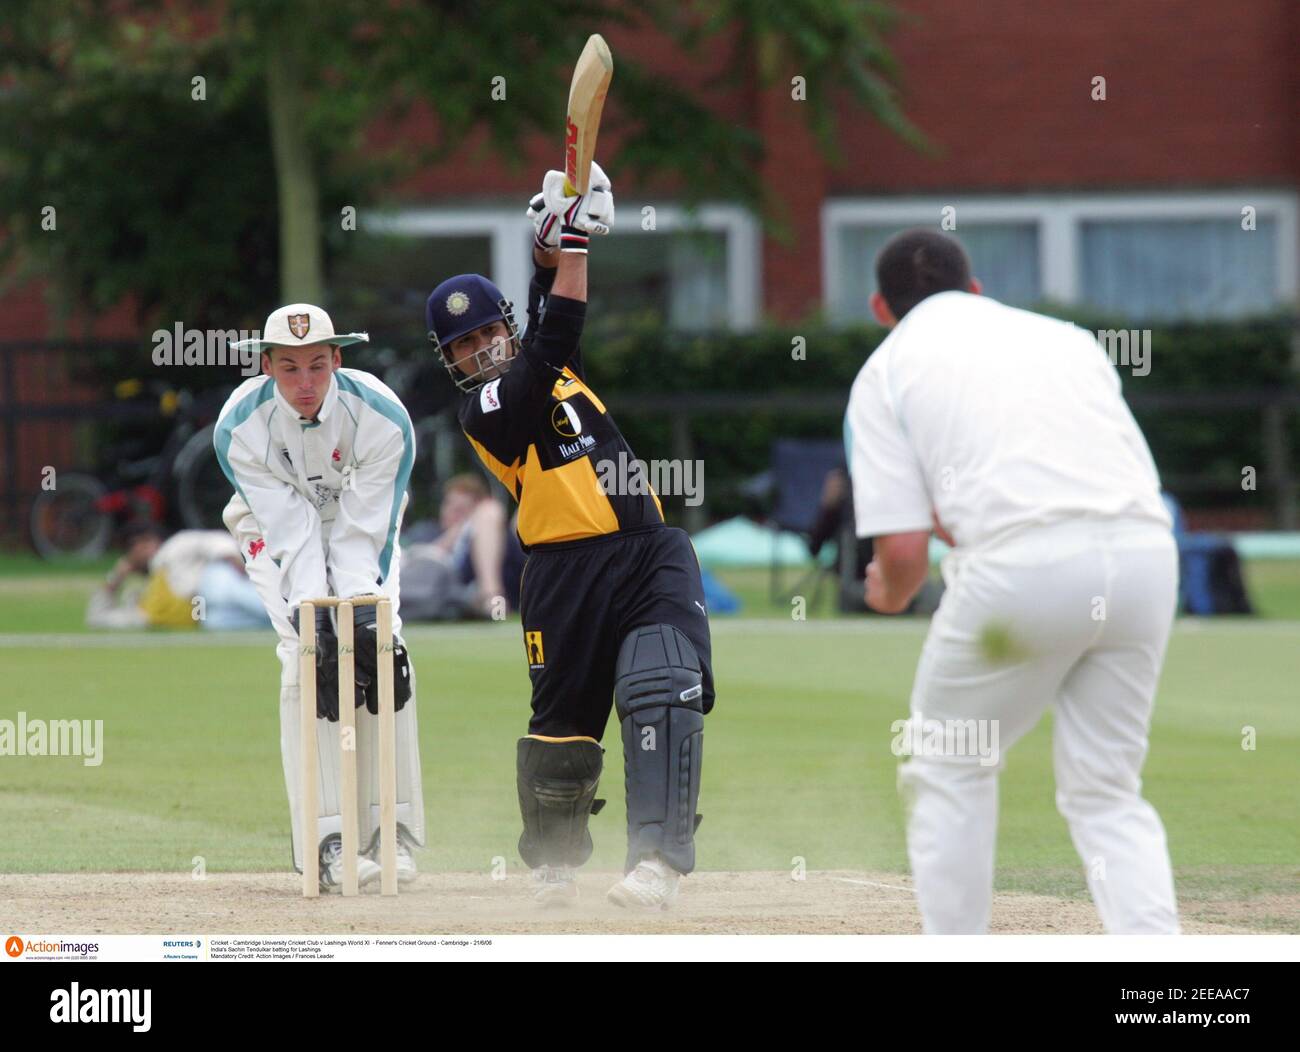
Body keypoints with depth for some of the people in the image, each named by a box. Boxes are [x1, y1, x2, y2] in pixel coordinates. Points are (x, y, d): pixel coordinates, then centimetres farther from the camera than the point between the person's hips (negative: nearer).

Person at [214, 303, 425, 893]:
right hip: (275, 531, -1)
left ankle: (391, 830, -8)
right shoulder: (239, 428, -29)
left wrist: (363, 606, -38)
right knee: (305, 662, -19)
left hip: (359, 519, 1)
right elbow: (290, 532, -29)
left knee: (386, 657, -15)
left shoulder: (382, 417, -29)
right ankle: (323, 840, -21)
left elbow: (368, 529, -25)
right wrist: (312, 612, -40)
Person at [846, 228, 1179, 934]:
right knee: (1106, 790, 15)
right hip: (1147, 552, 4)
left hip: (1024, 567, -4)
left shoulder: (888, 369, 14)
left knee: (948, 768, 19)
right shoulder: (1064, 335, 27)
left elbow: (902, 547, 4)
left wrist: (890, 594, 29)